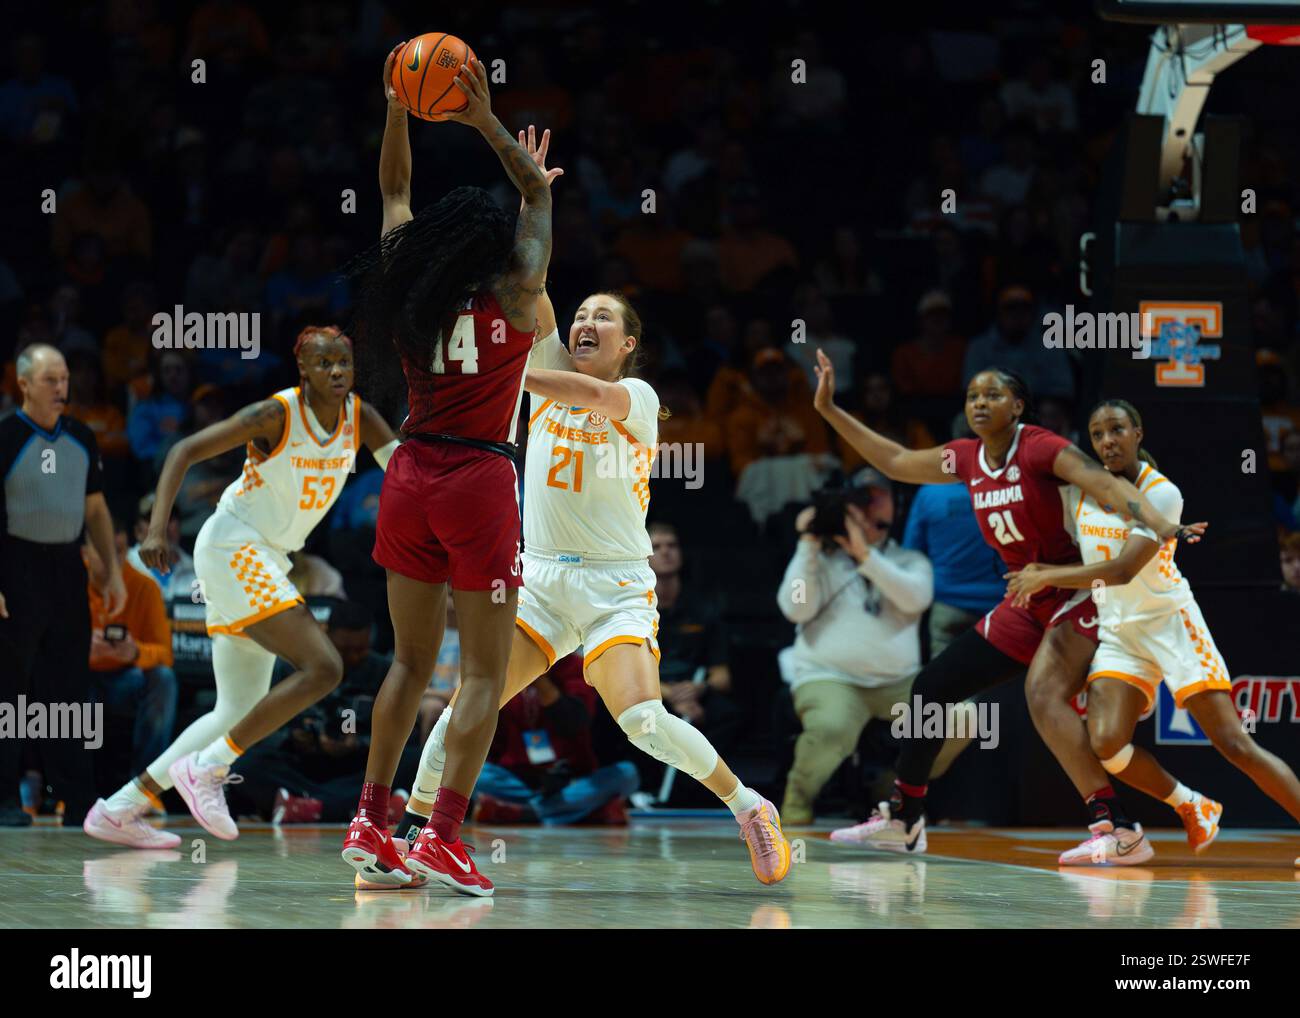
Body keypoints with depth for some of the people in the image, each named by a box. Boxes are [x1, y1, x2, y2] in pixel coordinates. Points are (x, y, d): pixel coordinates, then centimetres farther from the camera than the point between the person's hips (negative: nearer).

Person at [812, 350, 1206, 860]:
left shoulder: (1041, 448, -16)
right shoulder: (967, 459, 5)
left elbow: (1107, 484, -29)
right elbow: (896, 462, 20)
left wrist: (1158, 524, -46)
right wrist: (830, 411, 18)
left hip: (1077, 593, -8)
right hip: (1026, 602, 8)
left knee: (1044, 695, -30)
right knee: (933, 686, 9)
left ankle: (1120, 830, -34)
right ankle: (902, 821, 23)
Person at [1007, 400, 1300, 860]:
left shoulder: (1162, 493, -15)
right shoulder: (1079, 490, 3)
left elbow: (1123, 570, -24)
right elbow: (1078, 555, 19)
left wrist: (1047, 577, -23)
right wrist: (1038, 572, 0)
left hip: (1170, 622, -4)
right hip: (1117, 632, 4)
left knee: (1235, 744, -13)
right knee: (1106, 743, -17)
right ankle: (1194, 809, 7)